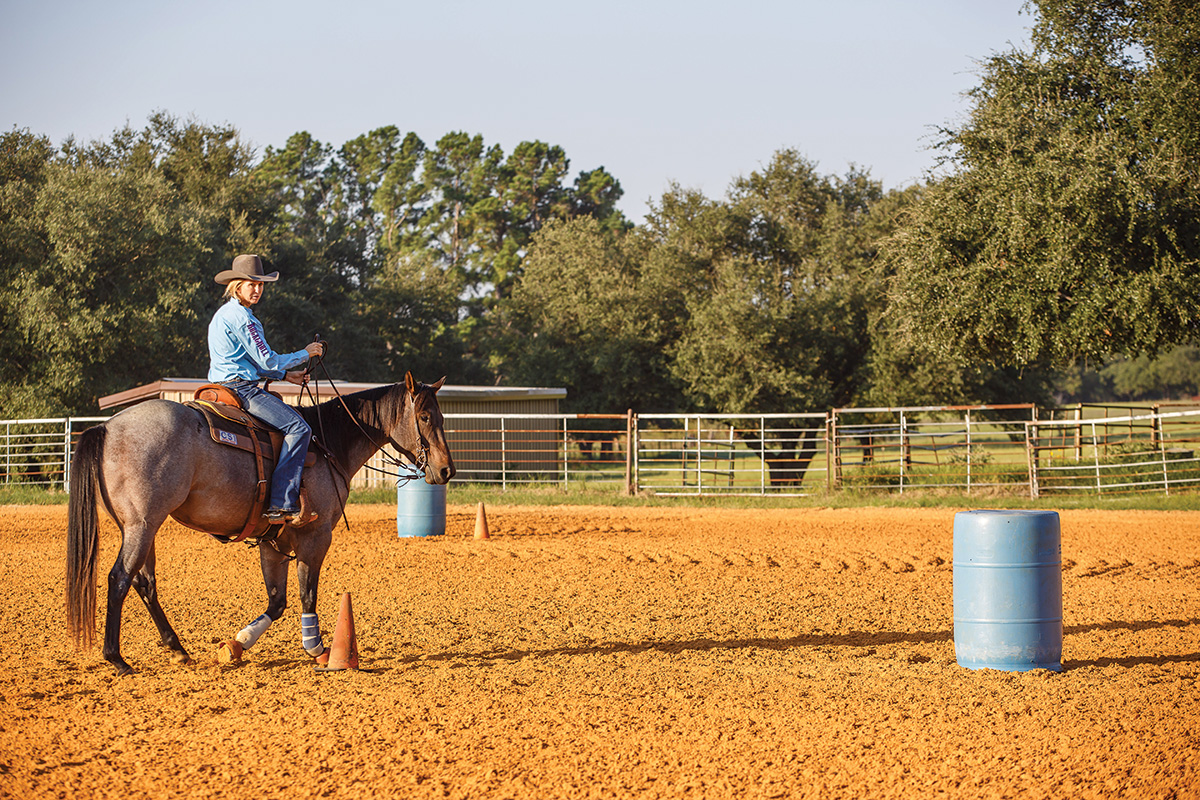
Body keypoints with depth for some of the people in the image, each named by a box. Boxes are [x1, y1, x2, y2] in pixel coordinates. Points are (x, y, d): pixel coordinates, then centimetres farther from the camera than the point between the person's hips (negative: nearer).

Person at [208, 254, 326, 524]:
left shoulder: (222, 314, 20)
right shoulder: (242, 318, -13)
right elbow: (268, 361, -13)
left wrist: (285, 374, 20)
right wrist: (305, 354, 0)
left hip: (222, 388, 11)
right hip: (240, 389, -11)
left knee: (290, 414, 23)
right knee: (298, 428, -18)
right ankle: (282, 504, -26)